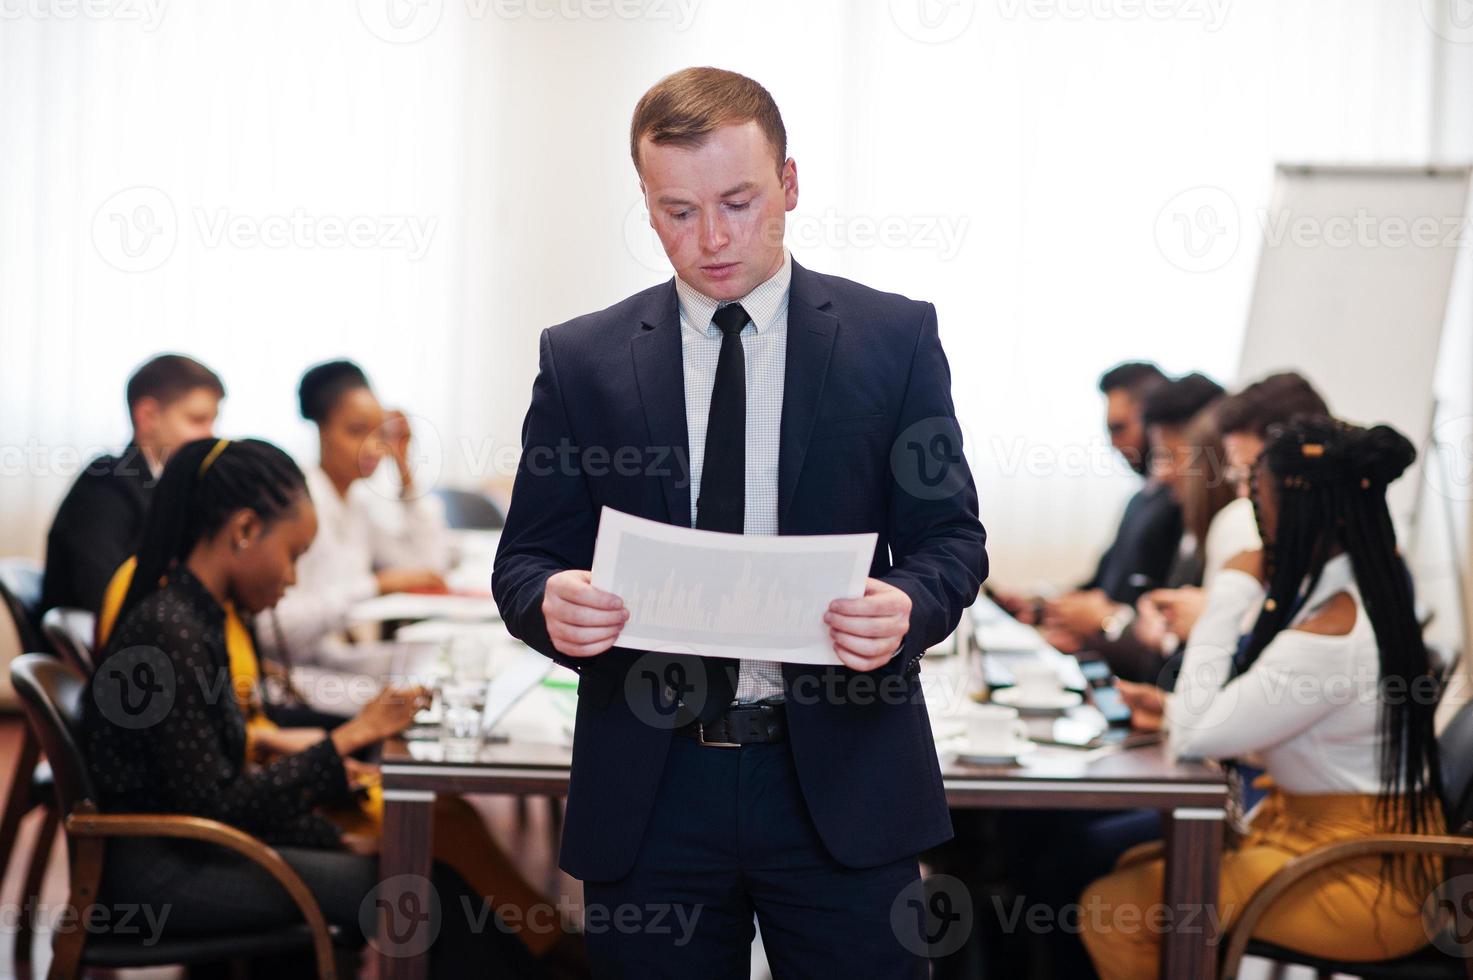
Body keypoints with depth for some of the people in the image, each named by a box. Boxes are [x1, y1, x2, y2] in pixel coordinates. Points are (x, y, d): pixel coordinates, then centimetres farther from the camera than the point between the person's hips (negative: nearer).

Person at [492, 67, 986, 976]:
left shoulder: (896, 336, 2)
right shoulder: (582, 358, 4)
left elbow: (951, 535, 3)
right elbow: (527, 556, 5)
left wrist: (907, 606, -20)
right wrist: (550, 602, -19)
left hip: (840, 775, -1)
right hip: (648, 787, 1)